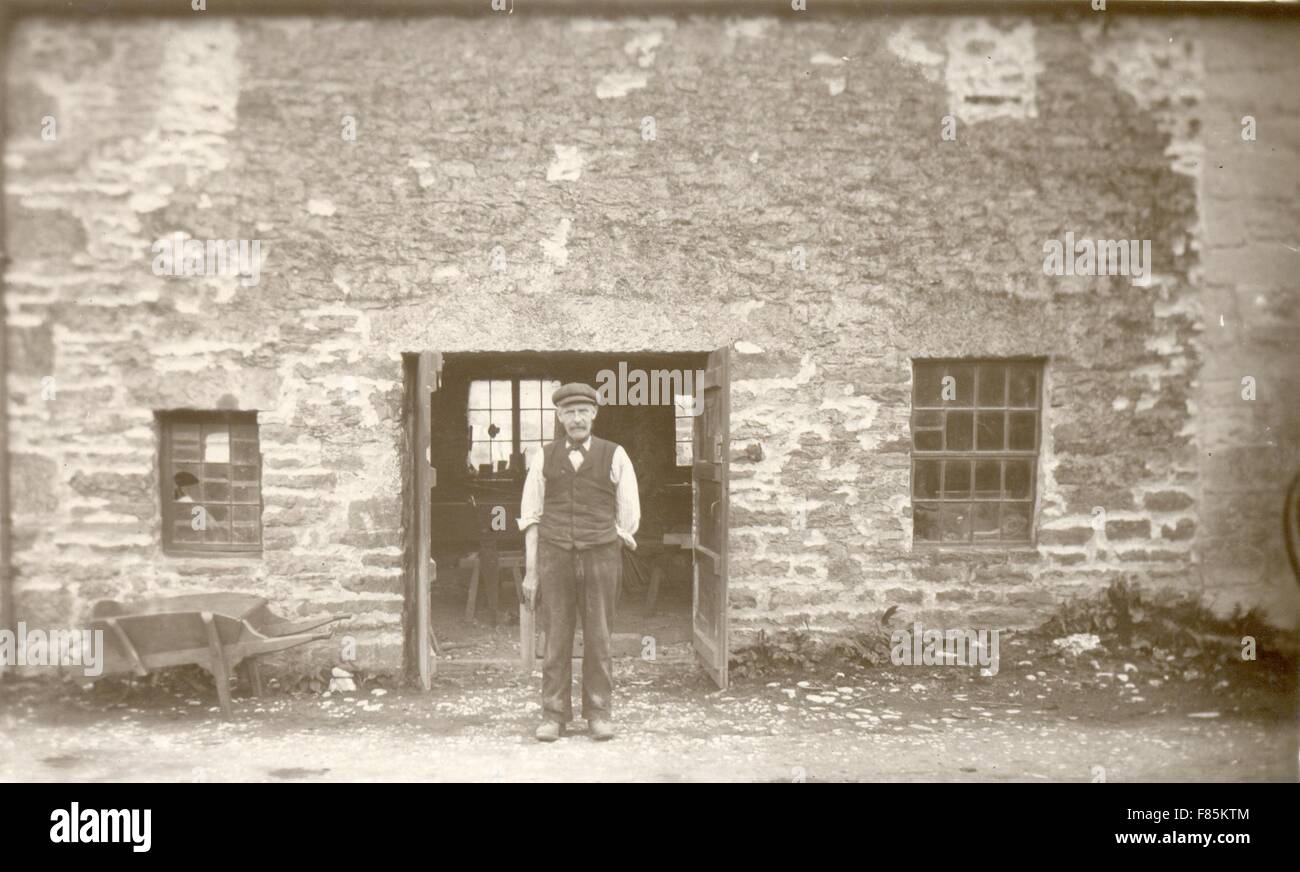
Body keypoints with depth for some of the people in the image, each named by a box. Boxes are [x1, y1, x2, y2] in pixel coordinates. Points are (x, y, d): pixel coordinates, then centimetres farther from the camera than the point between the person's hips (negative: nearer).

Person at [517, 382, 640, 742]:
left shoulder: (615, 456, 2)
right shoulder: (544, 457, 6)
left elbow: (629, 515, 7)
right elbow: (531, 516, 7)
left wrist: (604, 551, 7)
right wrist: (530, 571, 2)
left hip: (600, 557, -1)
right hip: (555, 559, 1)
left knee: (598, 639, 3)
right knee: (556, 638, 3)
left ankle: (598, 714, 14)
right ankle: (554, 716, 12)